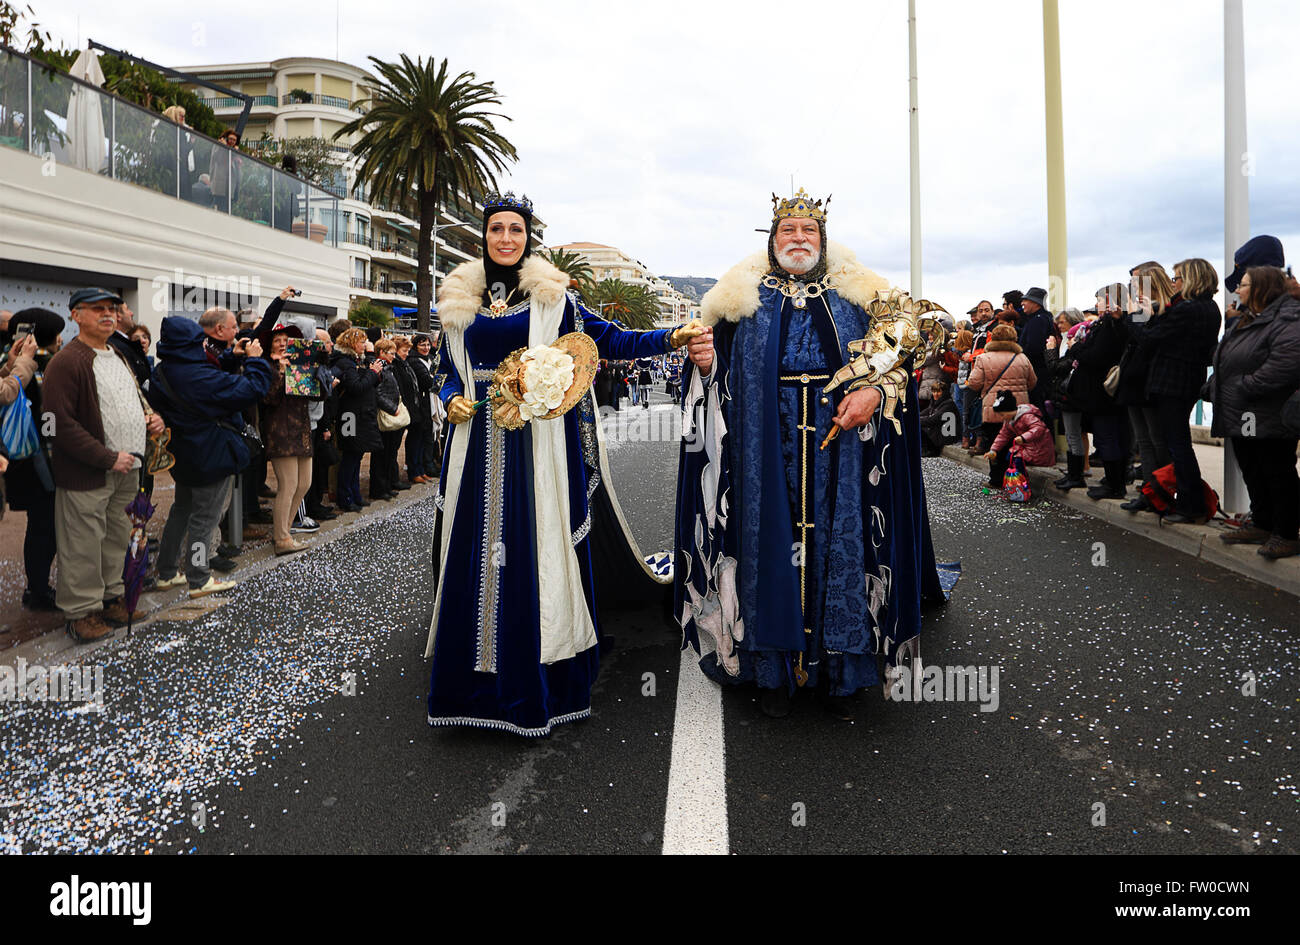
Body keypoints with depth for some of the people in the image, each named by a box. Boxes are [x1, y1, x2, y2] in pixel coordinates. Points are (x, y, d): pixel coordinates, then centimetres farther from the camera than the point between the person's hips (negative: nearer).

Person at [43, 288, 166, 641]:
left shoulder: (119, 357, 16)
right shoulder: (66, 362, -12)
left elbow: (134, 401, 30)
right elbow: (61, 423, -19)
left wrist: (151, 417, 7)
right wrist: (108, 458, -20)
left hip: (126, 470, 8)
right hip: (86, 476, -8)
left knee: (117, 540, 17)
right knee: (84, 546, 1)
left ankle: (111, 598, 31)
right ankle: (81, 612, 12)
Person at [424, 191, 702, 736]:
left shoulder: (550, 296, 5)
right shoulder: (459, 299, 13)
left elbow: (605, 339, 2)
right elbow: (449, 370, 18)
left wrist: (668, 338, -8)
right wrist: (453, 401, -2)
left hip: (537, 442, -2)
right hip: (479, 443, 3)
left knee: (539, 548, -2)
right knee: (477, 552, 2)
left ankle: (536, 684, 10)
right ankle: (478, 684, 13)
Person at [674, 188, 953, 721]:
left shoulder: (857, 295, 10)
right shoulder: (743, 298, 9)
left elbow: (899, 355, 4)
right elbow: (721, 371, 5)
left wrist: (874, 392, -13)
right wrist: (705, 364, -16)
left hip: (840, 445, 1)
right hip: (767, 450, 0)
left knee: (839, 546, 2)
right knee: (772, 543, 1)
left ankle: (840, 673, 14)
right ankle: (775, 671, 14)